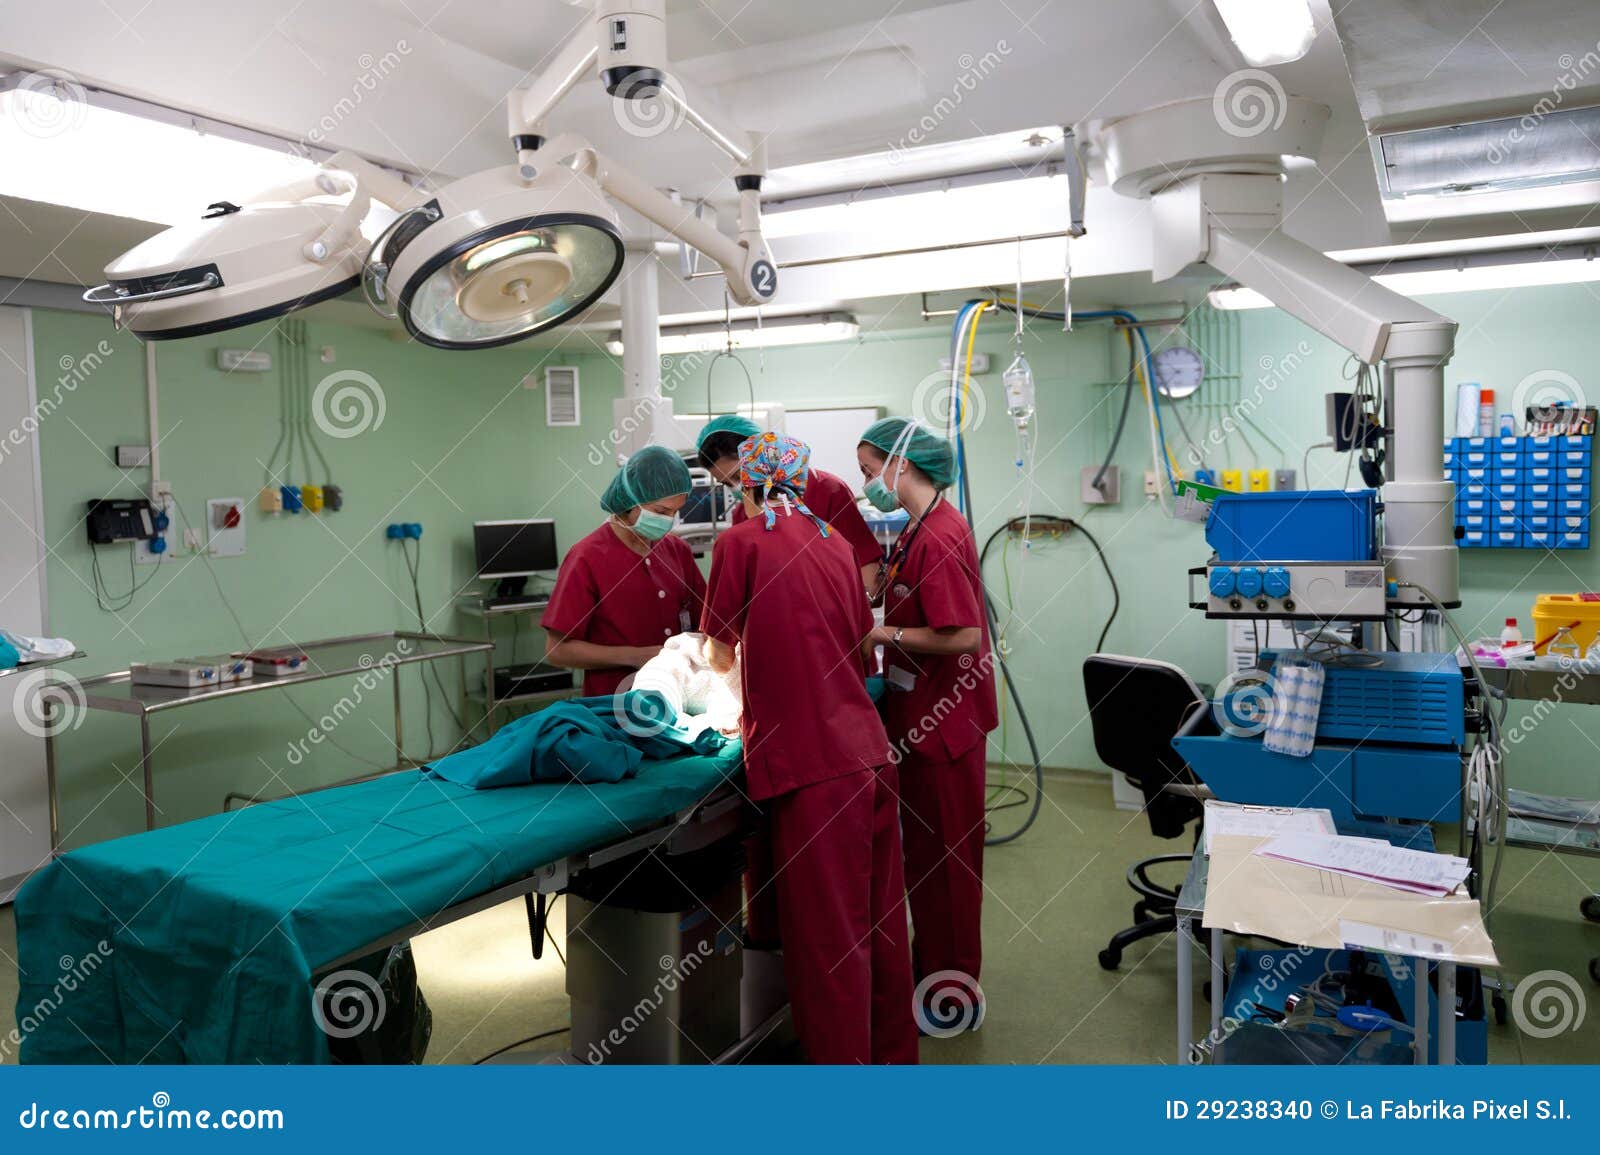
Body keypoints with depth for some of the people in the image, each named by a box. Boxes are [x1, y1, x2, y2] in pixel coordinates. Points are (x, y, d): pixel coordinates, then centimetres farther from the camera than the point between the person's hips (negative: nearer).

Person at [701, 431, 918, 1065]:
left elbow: (719, 653, 7)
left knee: (828, 938, 3)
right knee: (880, 921, 18)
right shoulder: (834, 542, 14)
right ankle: (893, 1051, 33)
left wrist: (724, 662, 30)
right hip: (869, 750, 7)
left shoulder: (742, 540, -3)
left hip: (813, 763, -7)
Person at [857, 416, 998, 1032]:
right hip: (924, 713, 10)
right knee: (926, 845, 20)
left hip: (942, 719, -10)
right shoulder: (923, 528, 8)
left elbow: (964, 636, -26)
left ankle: (948, 987, 21)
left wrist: (884, 634, -18)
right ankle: (932, 964, 36)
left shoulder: (937, 537, -22)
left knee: (943, 850, 5)